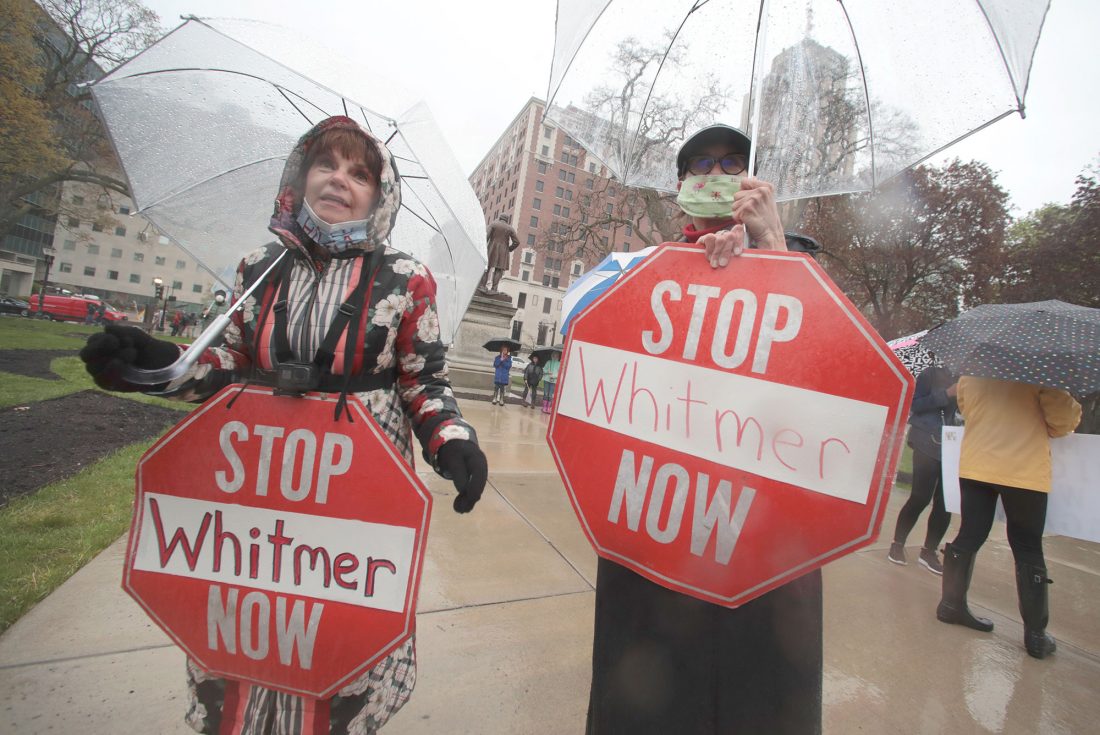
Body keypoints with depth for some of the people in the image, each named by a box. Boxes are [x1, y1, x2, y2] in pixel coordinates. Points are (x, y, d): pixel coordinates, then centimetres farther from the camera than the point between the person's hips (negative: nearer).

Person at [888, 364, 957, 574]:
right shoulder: (931, 374, -1)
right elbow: (915, 405, -10)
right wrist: (946, 394, -17)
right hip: (927, 445, -5)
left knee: (945, 502, 2)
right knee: (920, 497, -5)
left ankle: (929, 550, 14)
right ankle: (897, 545, 9)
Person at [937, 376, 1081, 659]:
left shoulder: (969, 374, 1)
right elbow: (1065, 416, -10)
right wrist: (1041, 430, 10)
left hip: (974, 466, 3)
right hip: (1025, 470, -3)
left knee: (969, 537, 14)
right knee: (1028, 550, 8)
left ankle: (952, 604, 22)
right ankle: (1035, 634, 16)